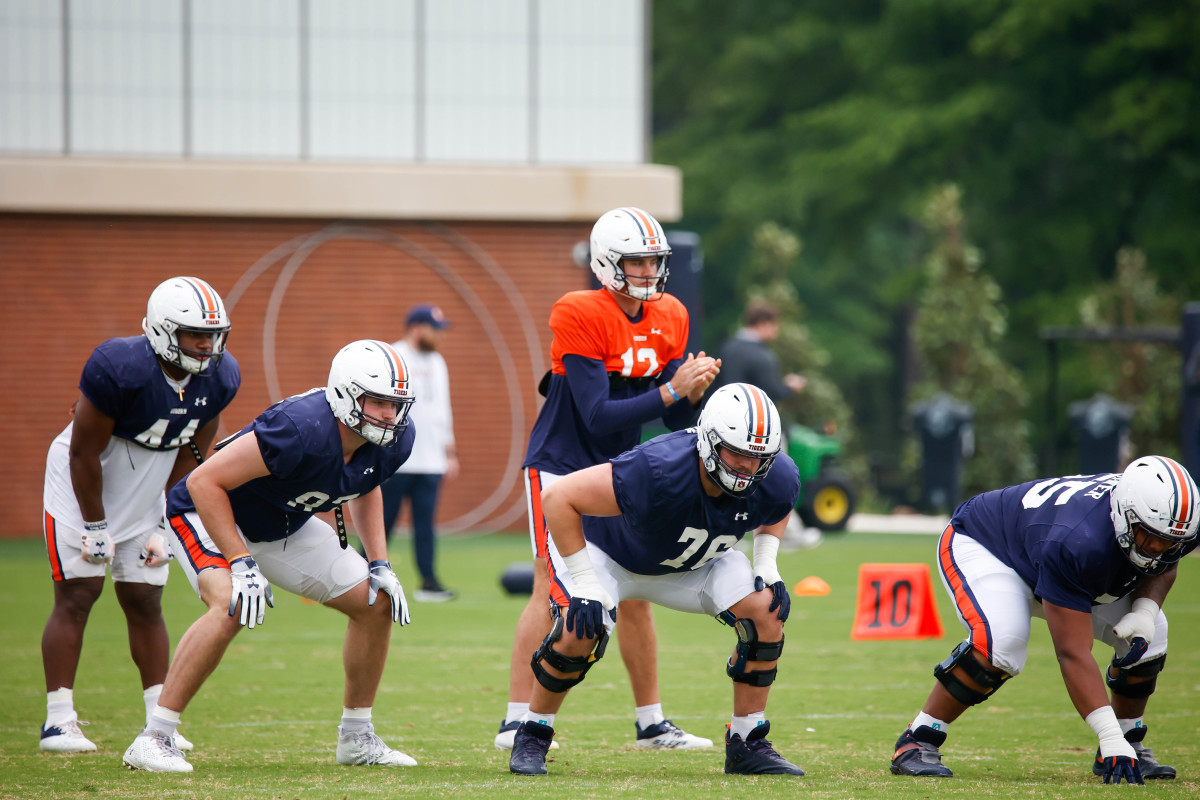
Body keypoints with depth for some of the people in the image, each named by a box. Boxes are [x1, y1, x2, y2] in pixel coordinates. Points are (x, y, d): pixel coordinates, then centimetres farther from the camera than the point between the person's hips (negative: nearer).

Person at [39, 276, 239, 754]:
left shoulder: (219, 378, -10)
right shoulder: (119, 368, -30)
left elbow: (190, 456, 1)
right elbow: (85, 453, -22)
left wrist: (165, 527, -1)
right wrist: (95, 528, -16)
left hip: (145, 492, 5)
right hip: (81, 483, -5)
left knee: (145, 602, 6)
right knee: (78, 593, -10)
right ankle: (58, 721, -8)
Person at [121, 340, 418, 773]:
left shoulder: (392, 442, -13)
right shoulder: (301, 430, -38)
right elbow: (204, 482, -34)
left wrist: (380, 565, 2)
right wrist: (241, 565, -34)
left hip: (284, 527, 8)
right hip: (210, 515, -8)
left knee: (375, 604, 3)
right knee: (232, 608, -33)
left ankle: (357, 737, 19)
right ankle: (153, 739, -27)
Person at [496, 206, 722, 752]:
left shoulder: (668, 320, 1)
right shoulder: (580, 317, -20)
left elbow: (675, 420, 3)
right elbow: (598, 417, -25)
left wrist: (694, 391, -19)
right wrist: (672, 389, -29)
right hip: (562, 465, -7)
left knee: (636, 597, 7)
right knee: (551, 591, -11)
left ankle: (651, 723, 14)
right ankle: (515, 722, -8)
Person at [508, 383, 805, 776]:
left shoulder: (774, 479, -25)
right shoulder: (660, 472, -43)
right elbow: (558, 498, -36)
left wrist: (767, 561, -12)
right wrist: (584, 584, -33)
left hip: (694, 561, 5)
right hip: (610, 552, -5)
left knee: (766, 615, -14)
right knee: (580, 634, -28)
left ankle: (747, 744, 0)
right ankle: (532, 738, -3)